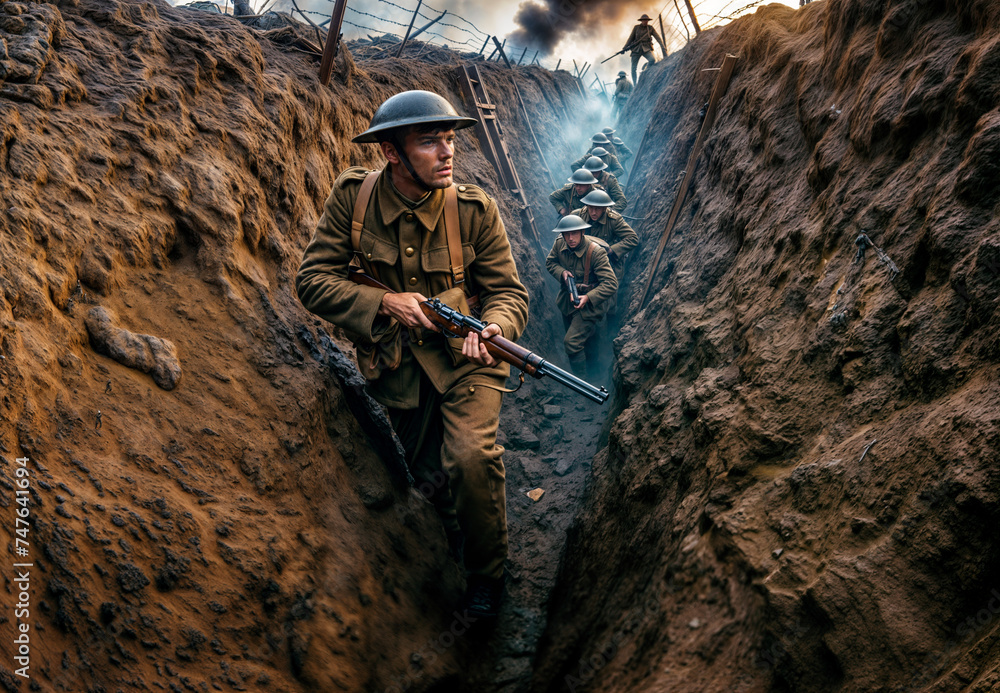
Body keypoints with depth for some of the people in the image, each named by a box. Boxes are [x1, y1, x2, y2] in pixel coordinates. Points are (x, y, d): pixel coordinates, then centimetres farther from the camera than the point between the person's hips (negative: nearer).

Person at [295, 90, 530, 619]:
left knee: (471, 458, -23)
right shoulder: (352, 197, -13)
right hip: (395, 366, 3)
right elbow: (312, 278, -12)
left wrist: (493, 328, -32)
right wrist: (384, 303, -24)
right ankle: (454, 540, 52)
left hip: (464, 357, -2)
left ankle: (487, 572, 4)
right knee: (426, 476, 16)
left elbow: (508, 291, -9)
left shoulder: (474, 209, -14)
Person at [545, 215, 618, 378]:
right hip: (567, 300, 6)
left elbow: (611, 283, -28)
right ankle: (592, 370, 49)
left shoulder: (596, 251, -28)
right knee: (587, 337, 25)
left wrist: (588, 298, -35)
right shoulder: (559, 244, -12)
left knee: (572, 342, -15)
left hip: (589, 303, -6)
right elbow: (550, 262, 9)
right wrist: (562, 272, -12)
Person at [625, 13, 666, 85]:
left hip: (646, 49, 0)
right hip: (636, 49, 1)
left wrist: (663, 47, -10)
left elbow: (658, 38, 1)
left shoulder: (650, 28, 4)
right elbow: (630, 38, 9)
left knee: (653, 59, -30)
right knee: (633, 68, -4)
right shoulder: (636, 28, 5)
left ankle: (645, 67, 2)